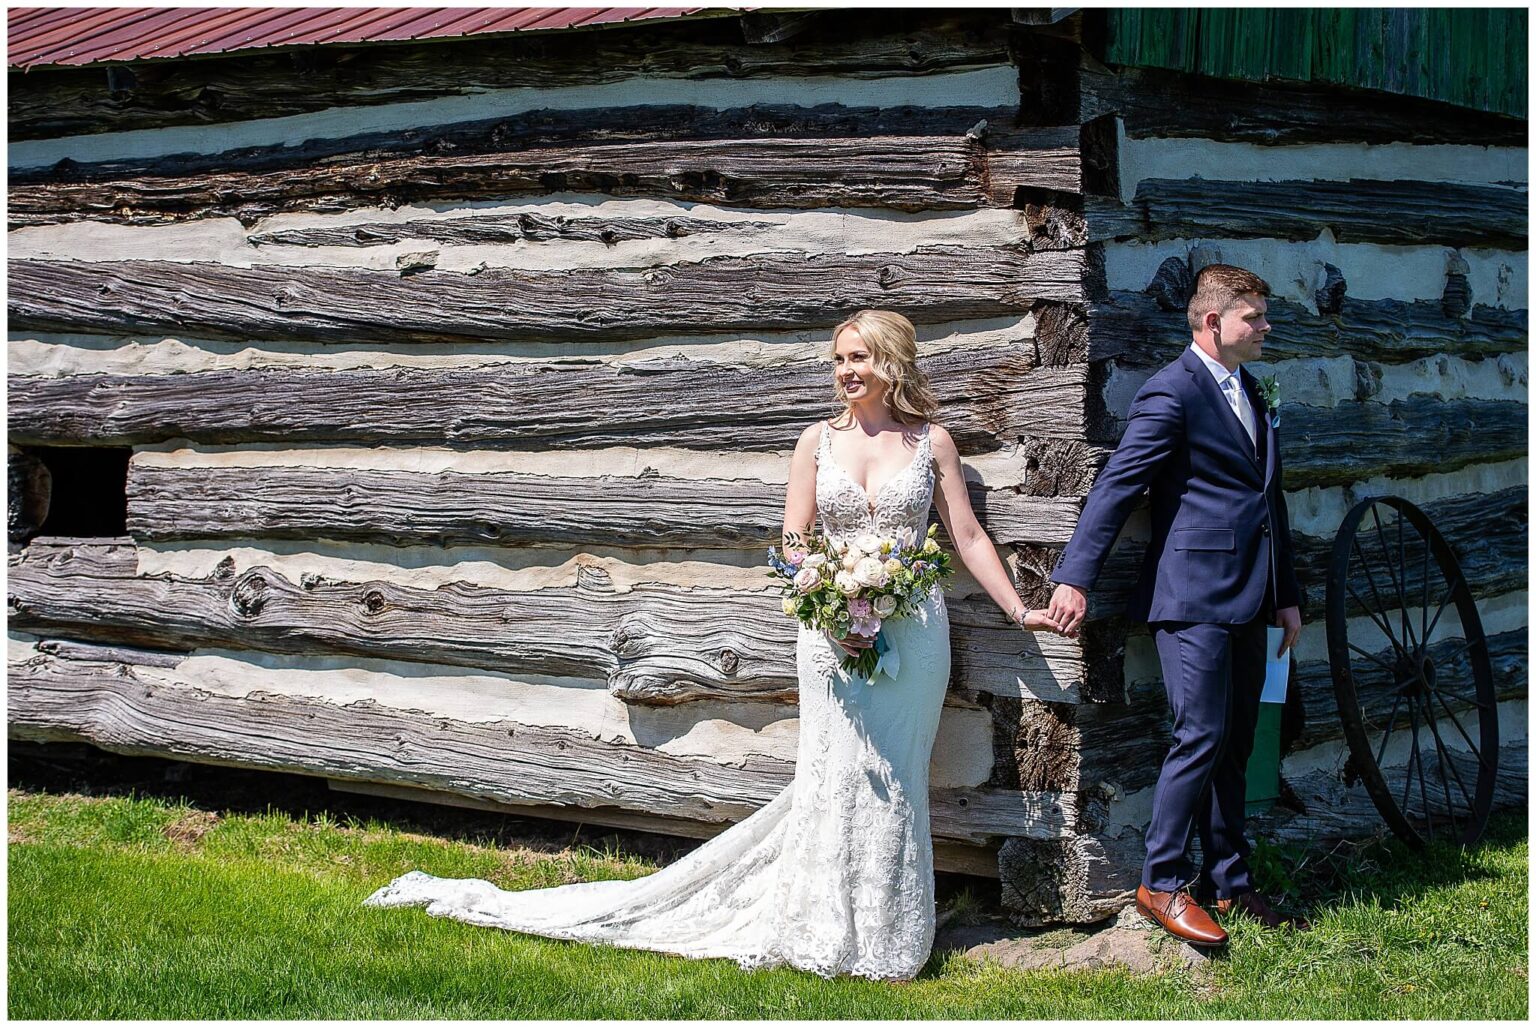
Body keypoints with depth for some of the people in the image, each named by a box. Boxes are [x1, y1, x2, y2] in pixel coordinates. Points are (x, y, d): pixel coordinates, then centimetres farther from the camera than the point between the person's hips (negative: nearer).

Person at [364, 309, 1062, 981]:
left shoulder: (931, 441, 5)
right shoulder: (818, 441, 6)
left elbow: (968, 537, 7)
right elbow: (793, 543, 3)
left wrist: (1020, 611, 1)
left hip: (913, 632, 0)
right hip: (834, 633, 0)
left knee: (894, 777, 3)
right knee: (836, 775, -2)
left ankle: (886, 941, 13)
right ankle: (829, 934, 7)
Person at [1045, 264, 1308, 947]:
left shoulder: (1249, 396, 18)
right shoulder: (1172, 393, -10)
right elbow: (1116, 487, -15)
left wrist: (1286, 596, 22)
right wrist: (1075, 577, -21)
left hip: (1245, 605, 9)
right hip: (1193, 599, -8)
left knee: (1233, 746, 12)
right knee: (1200, 739, -10)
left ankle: (1229, 884, 20)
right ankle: (1162, 885, 0)